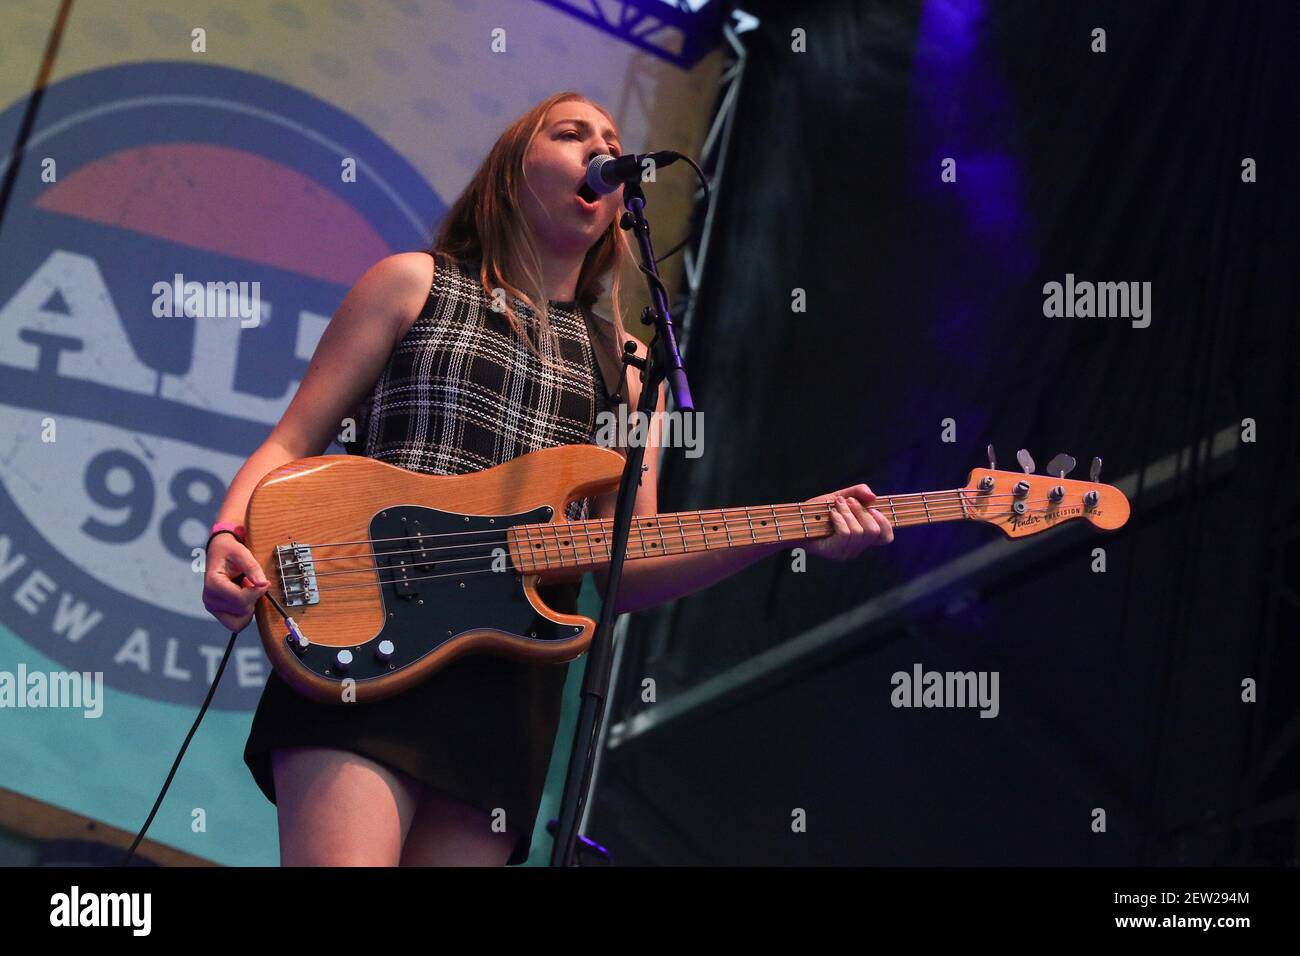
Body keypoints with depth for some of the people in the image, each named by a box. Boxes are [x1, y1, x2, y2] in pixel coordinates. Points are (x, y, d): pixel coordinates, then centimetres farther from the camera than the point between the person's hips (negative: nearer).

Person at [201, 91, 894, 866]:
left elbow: (626, 574, 13)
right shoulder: (415, 284, 14)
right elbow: (291, 444, 9)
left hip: (513, 679, 4)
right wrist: (228, 541, -12)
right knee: (343, 855, -24)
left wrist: (796, 533, 1)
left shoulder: (624, 364, 21)